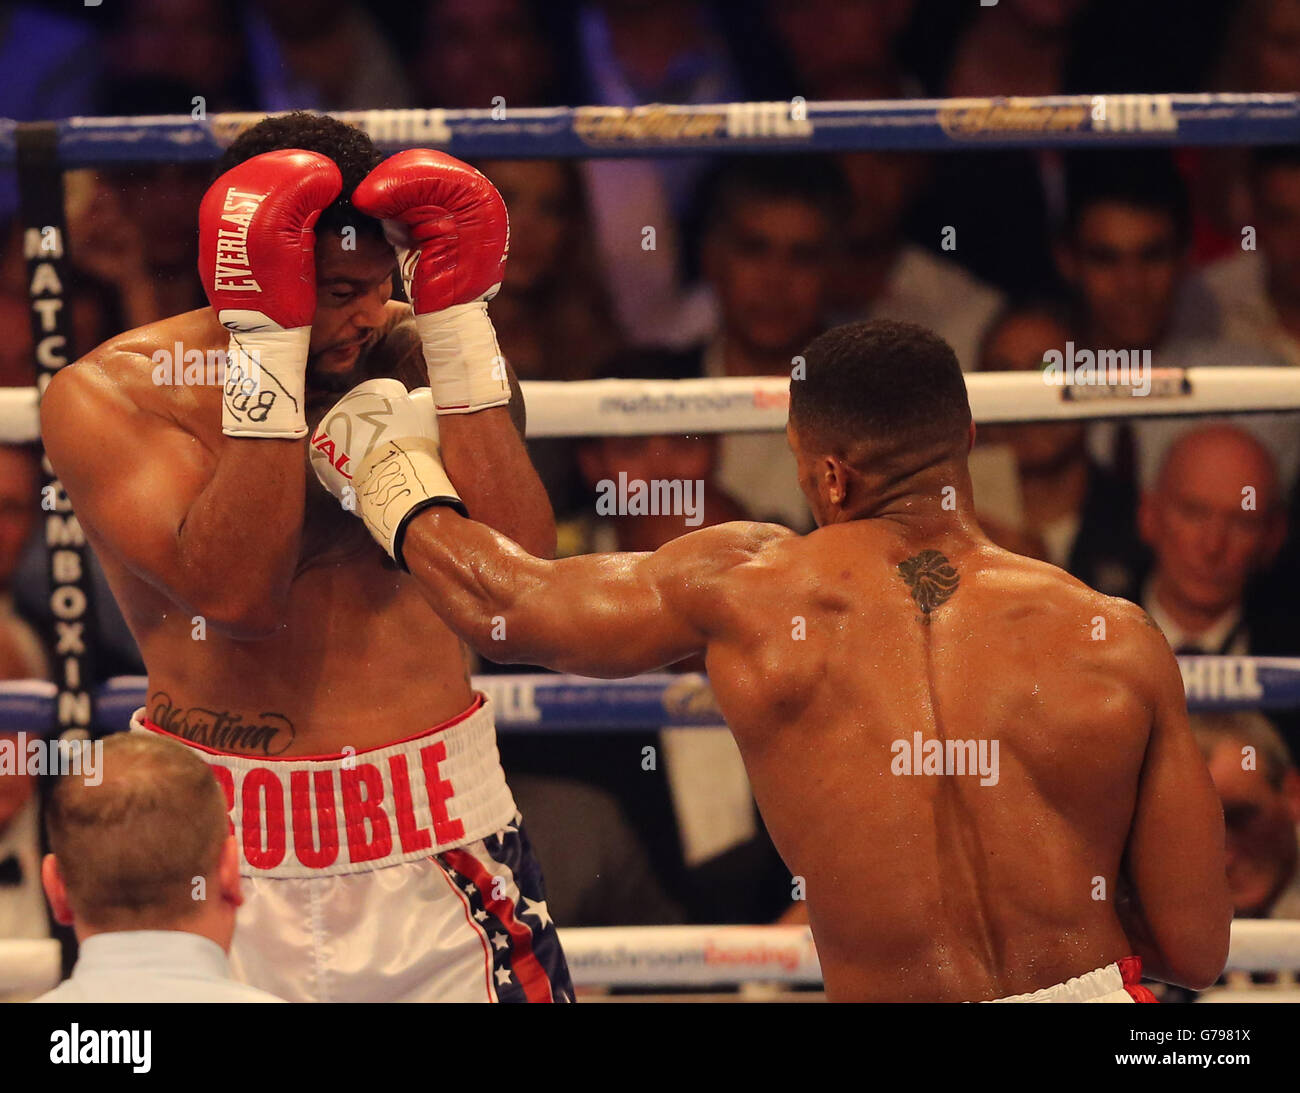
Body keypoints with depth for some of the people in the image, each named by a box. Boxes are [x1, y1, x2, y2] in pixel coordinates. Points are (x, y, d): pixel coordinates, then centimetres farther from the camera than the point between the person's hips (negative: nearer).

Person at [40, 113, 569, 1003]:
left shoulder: (419, 352, 1)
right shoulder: (109, 395, -6)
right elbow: (236, 594, -21)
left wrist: (459, 316, -14)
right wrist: (266, 337, -22)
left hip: (443, 848, 2)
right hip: (225, 861, -2)